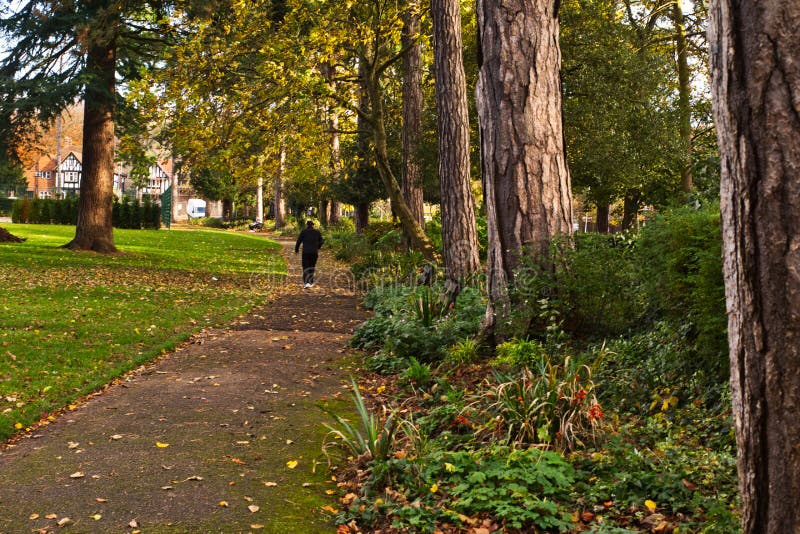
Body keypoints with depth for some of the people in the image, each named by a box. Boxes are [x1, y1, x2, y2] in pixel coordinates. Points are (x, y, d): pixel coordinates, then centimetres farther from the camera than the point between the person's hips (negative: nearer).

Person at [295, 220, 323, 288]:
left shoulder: (304, 232, -1)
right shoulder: (317, 232, 7)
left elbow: (298, 241, 1)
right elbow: (320, 241, 15)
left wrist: (296, 250, 16)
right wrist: (318, 247, 35)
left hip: (306, 252, -2)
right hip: (314, 252, 2)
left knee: (306, 267, -1)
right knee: (312, 267, 16)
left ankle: (306, 283, -16)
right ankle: (311, 282, 19)